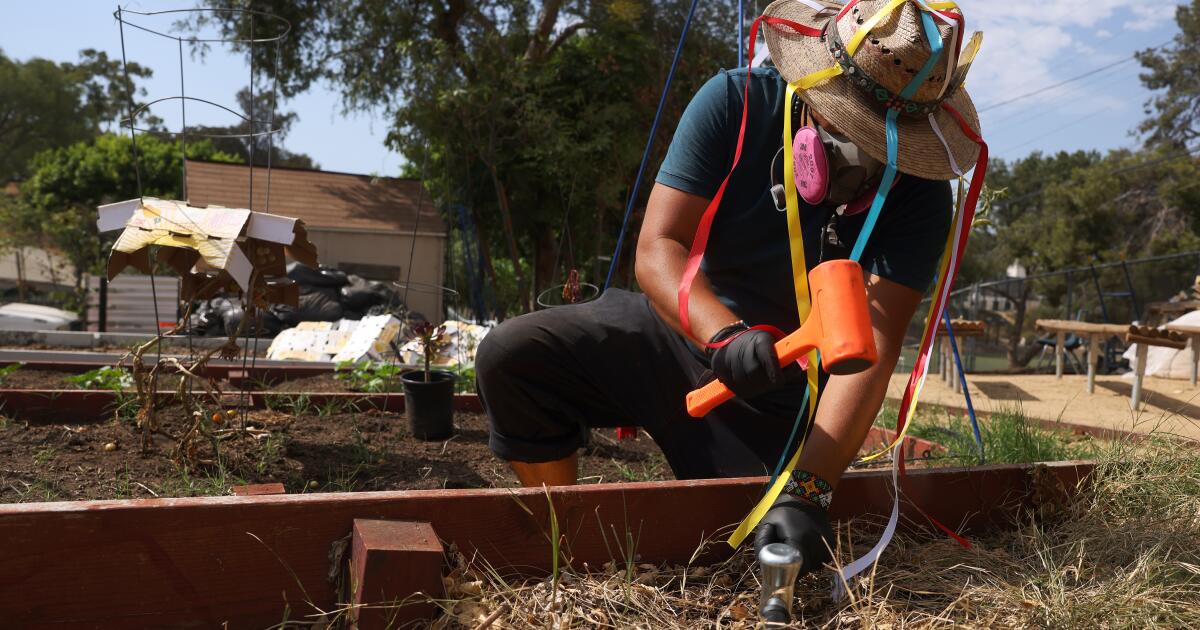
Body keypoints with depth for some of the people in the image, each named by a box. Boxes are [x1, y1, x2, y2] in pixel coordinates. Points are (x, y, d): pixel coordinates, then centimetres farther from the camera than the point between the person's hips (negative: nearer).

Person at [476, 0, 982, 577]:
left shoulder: (920, 195, -17)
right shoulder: (737, 103, -17)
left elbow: (871, 347, -27)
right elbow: (657, 248, -22)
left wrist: (808, 489, -39)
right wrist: (725, 334, -43)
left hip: (778, 395, 0)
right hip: (683, 329, 1)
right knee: (513, 356, -21)